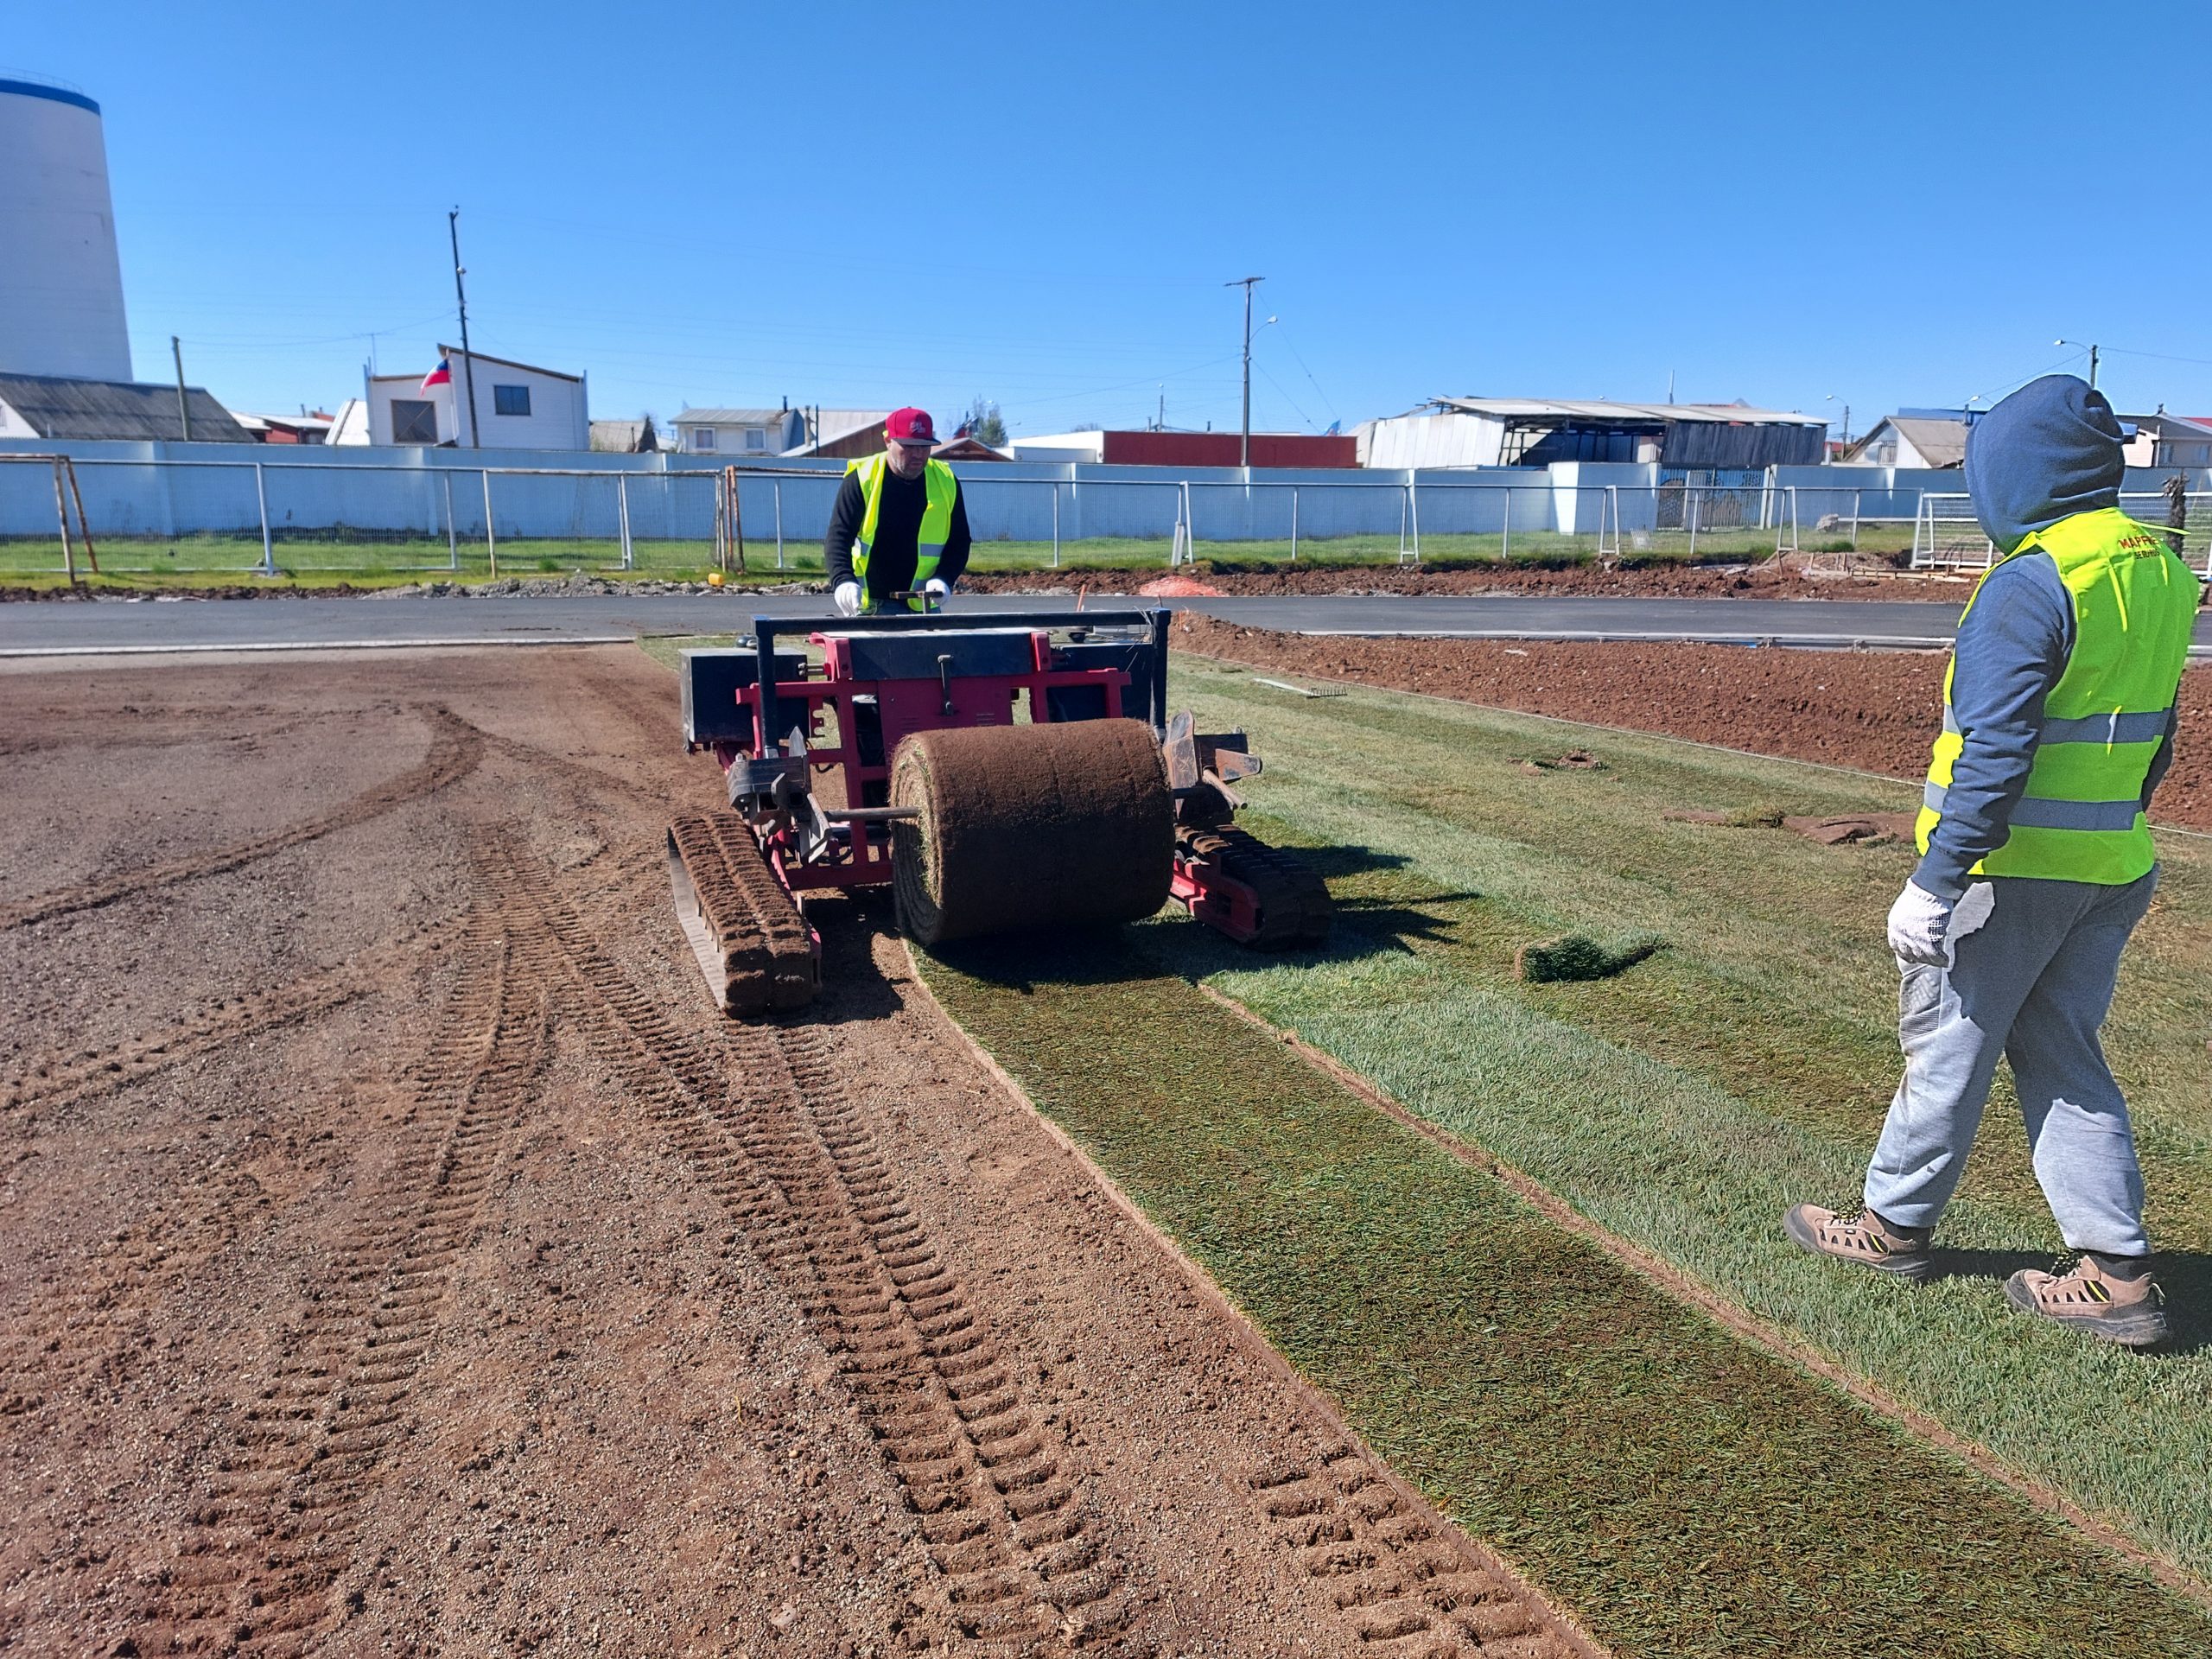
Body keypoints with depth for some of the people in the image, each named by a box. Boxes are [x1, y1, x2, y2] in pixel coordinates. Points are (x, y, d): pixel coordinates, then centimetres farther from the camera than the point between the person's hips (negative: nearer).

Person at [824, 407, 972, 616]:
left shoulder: (946, 482, 2)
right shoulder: (861, 479, -6)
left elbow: (959, 540, 7)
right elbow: (838, 536, -11)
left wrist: (943, 579, -12)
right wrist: (843, 581, -30)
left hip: (921, 605, 3)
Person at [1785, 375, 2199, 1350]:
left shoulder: (2032, 582, -19)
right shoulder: (2162, 573, 9)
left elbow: (1994, 752, -23)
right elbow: (2152, 736, 16)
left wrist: (1934, 882, -20)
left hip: (2013, 870, -8)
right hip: (2116, 868, 8)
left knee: (1948, 1046, 7)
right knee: (2062, 1053, 15)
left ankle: (1895, 1224, 24)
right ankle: (2117, 1275, 17)